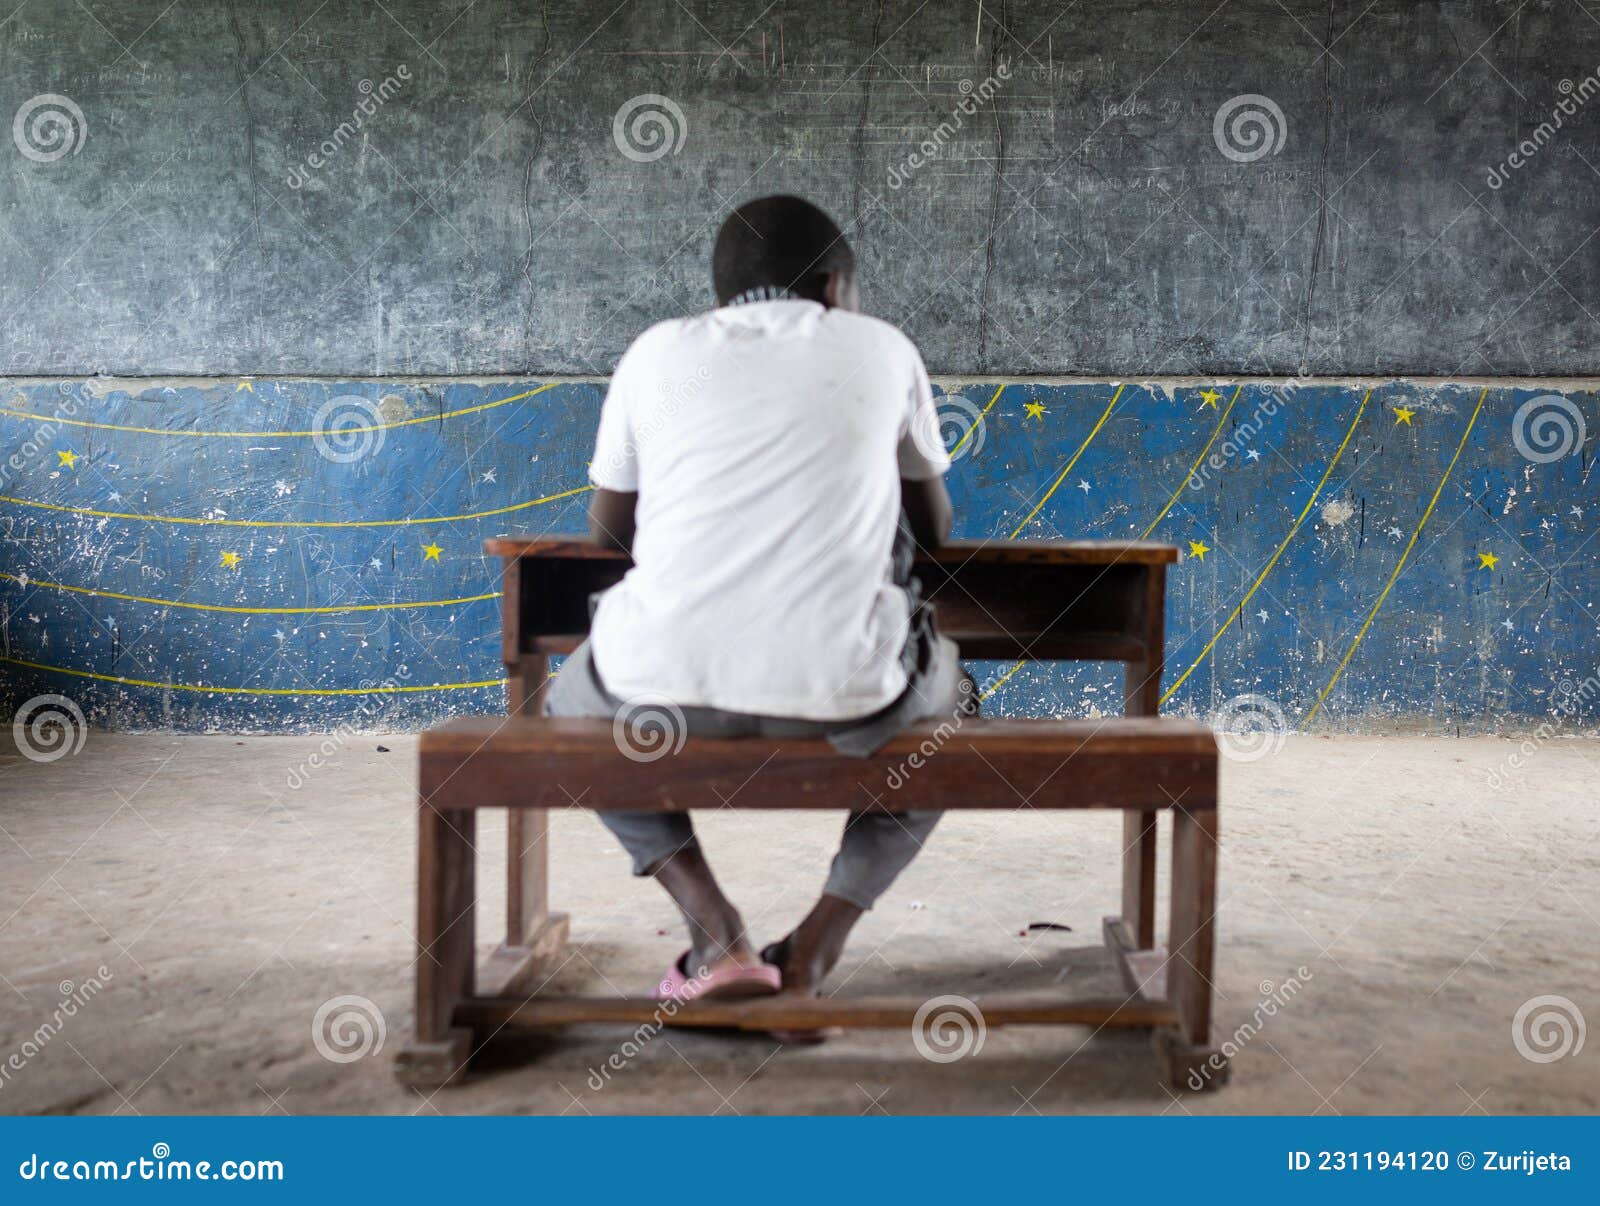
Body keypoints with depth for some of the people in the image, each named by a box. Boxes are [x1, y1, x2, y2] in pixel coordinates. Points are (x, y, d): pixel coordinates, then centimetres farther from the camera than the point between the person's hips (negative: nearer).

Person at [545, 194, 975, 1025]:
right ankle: (812, 955, 18)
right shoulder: (881, 348, 15)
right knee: (949, 701, 34)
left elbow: (608, 528, 27)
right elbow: (934, 527, 26)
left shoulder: (660, 350, 16)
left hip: (667, 685, 1)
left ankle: (717, 934, 17)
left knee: (572, 700, 35)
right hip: (842, 690, 0)